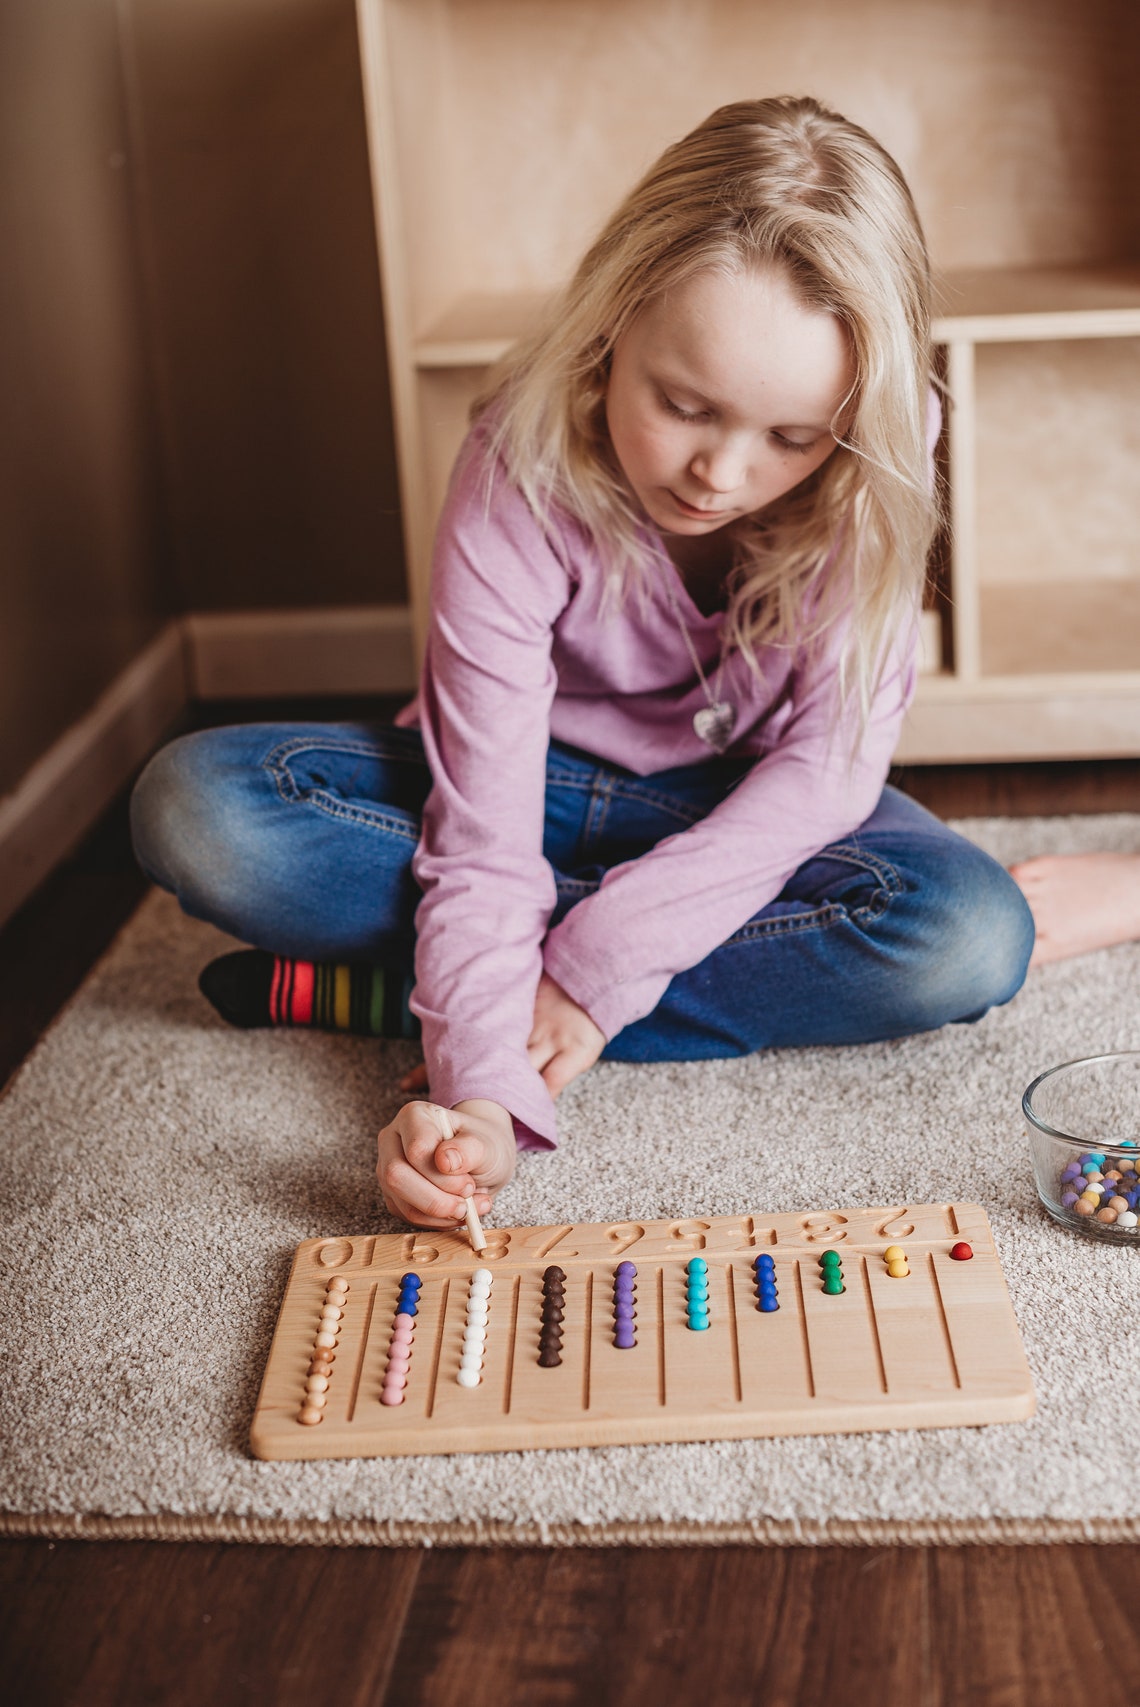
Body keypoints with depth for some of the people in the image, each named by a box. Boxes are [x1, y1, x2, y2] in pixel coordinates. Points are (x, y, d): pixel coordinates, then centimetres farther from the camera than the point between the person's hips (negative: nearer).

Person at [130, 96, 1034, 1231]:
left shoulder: (865, 483, -23)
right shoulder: (522, 475, -28)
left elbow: (829, 764, -21)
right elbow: (485, 824, -30)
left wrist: (599, 961, -28)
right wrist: (483, 1089, -43)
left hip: (752, 816, 2)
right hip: (549, 784, -2)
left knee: (970, 940, -32)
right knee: (194, 808, -24)